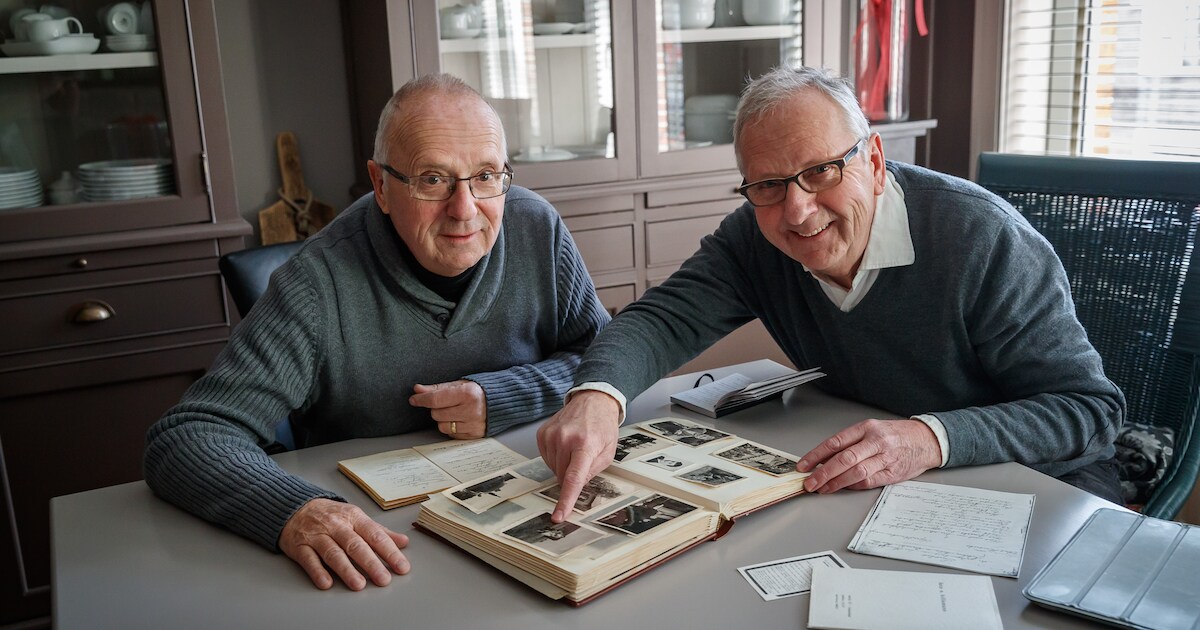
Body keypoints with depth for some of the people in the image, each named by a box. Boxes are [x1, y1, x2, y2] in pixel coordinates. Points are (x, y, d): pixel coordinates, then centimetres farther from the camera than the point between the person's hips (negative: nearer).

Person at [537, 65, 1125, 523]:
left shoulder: (984, 239, -25)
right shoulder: (753, 238, -10)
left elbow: (1090, 406, -22)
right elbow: (664, 318, -17)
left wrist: (933, 438, -38)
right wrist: (597, 396, -40)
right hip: (859, 483, 4)